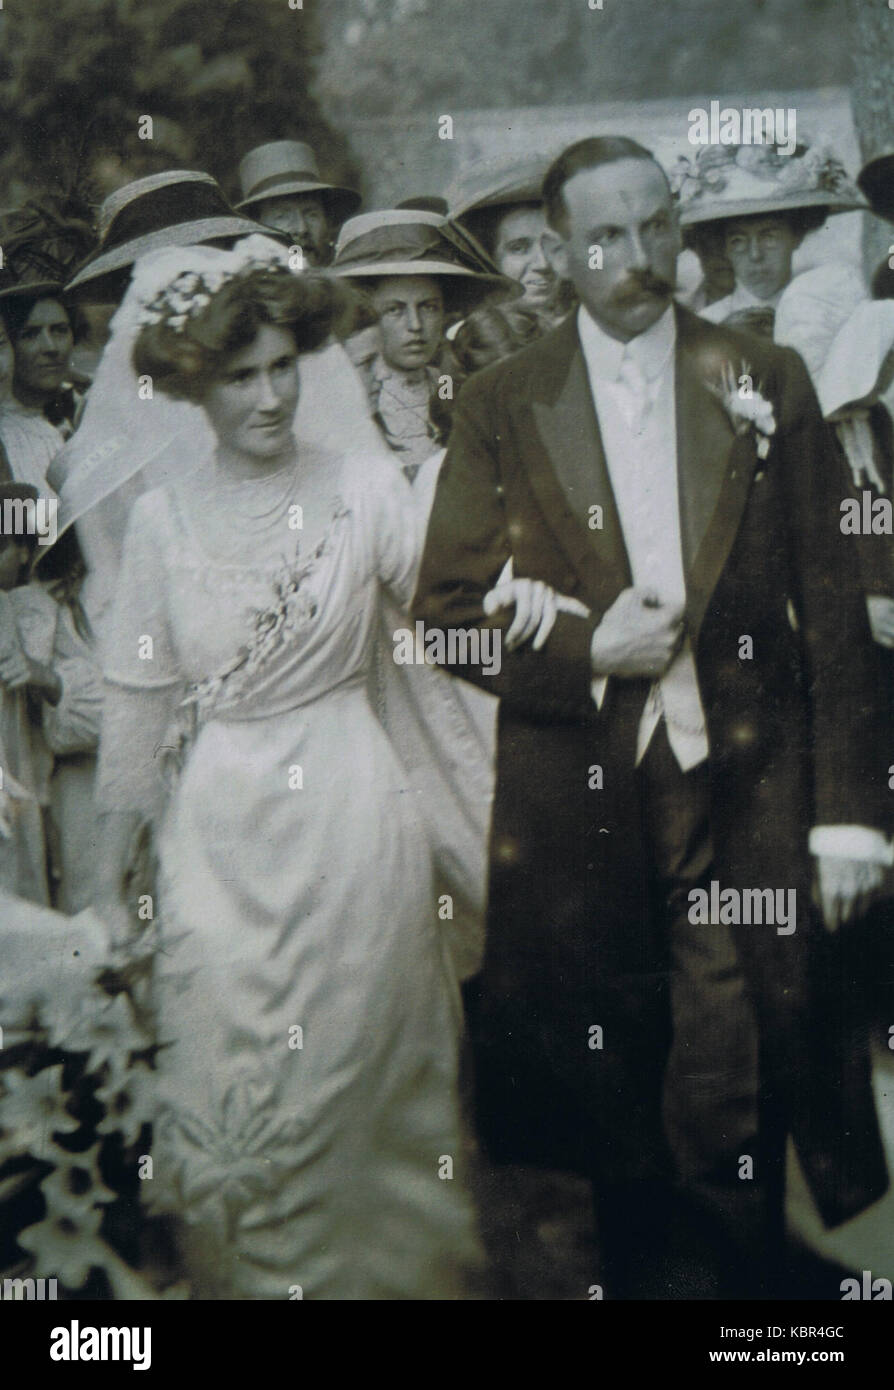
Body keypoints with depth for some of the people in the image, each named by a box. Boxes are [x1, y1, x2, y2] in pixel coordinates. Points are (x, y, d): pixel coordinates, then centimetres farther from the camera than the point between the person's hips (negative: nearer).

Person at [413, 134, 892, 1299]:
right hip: (578, 808, 1)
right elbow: (447, 611, 5)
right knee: (613, 1121, 12)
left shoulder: (767, 382, 5)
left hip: (745, 798, 0)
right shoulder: (500, 407, 5)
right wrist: (586, 651, -11)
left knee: (735, 1113, 1)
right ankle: (640, 1270, 34)